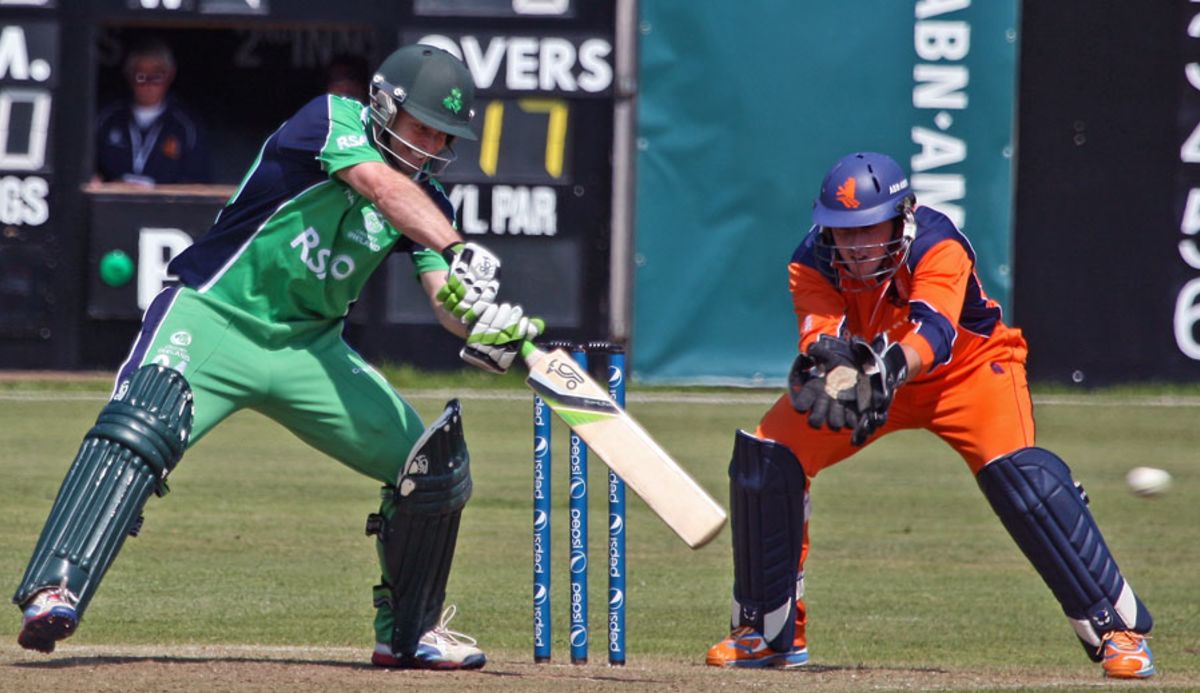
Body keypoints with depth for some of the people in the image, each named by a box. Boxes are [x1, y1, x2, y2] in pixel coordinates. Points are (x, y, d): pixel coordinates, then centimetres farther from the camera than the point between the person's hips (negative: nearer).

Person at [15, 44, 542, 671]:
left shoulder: (426, 198, 6)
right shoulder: (332, 119, -11)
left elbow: (444, 297, -6)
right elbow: (381, 185, -31)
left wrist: (483, 324, -31)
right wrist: (459, 252, -45)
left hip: (310, 348, 7)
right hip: (213, 318, -7)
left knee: (435, 464, 2)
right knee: (142, 428, -33)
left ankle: (408, 634, 20)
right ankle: (53, 594, -40)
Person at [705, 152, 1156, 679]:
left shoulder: (938, 248, -33)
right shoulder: (813, 264, -23)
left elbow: (934, 333, -49)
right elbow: (820, 338, -38)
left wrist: (889, 370, -70)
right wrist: (829, 366, -62)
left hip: (968, 368, -4)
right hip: (870, 371, 4)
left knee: (1015, 472, -29)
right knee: (765, 457, -14)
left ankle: (1117, 628, -18)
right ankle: (768, 632, 5)